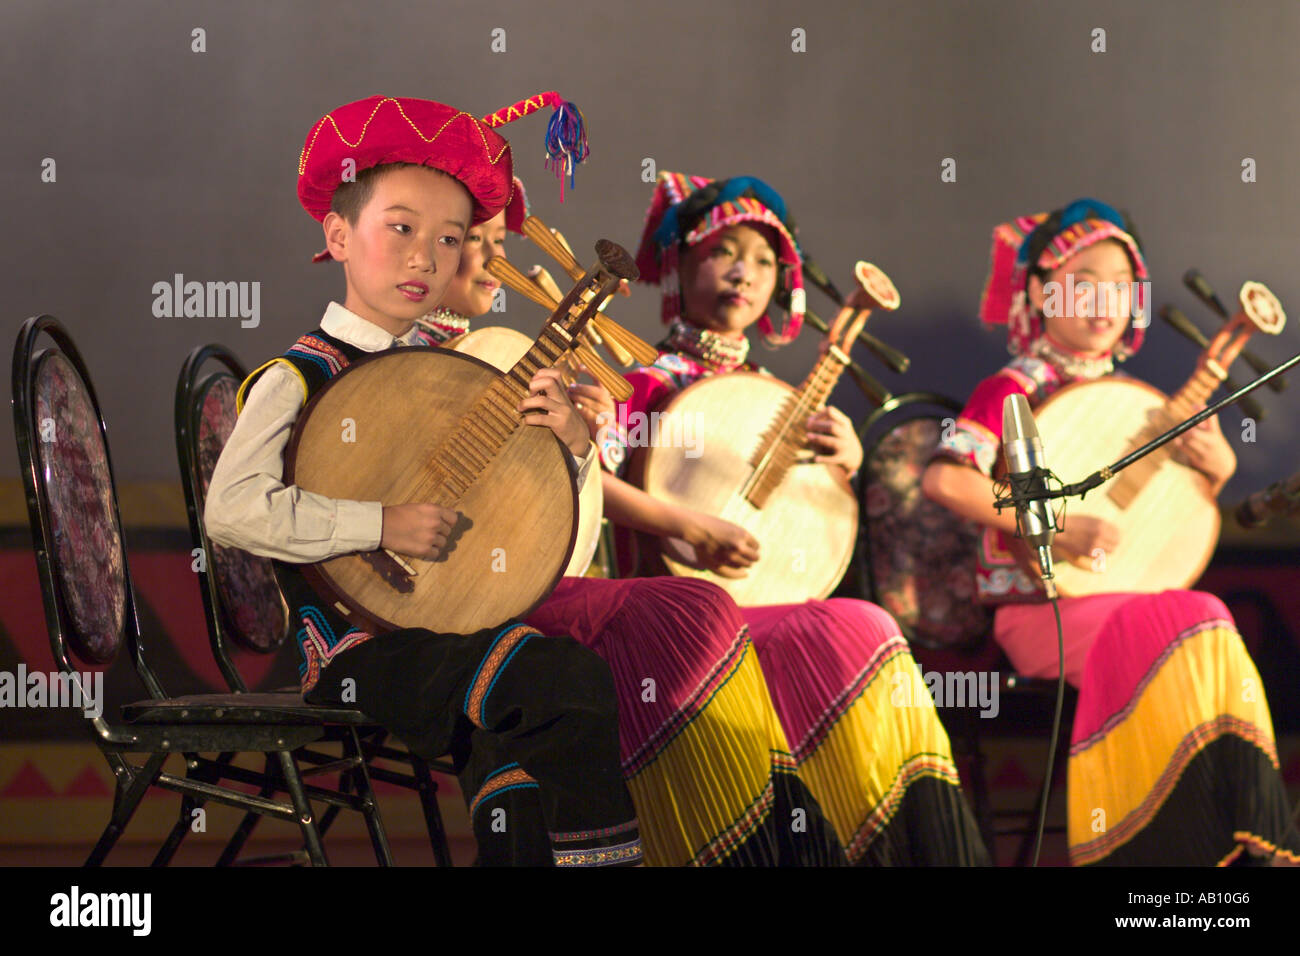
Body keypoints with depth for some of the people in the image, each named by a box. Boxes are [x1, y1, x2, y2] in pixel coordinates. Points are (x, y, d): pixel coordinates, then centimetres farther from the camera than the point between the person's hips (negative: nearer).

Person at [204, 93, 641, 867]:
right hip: (358, 650, -7)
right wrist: (382, 525, -22)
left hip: (453, 629, 7)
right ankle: (600, 848, -5)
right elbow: (232, 510, -21)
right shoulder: (297, 381, -6)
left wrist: (569, 447, 2)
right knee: (574, 683, -21)